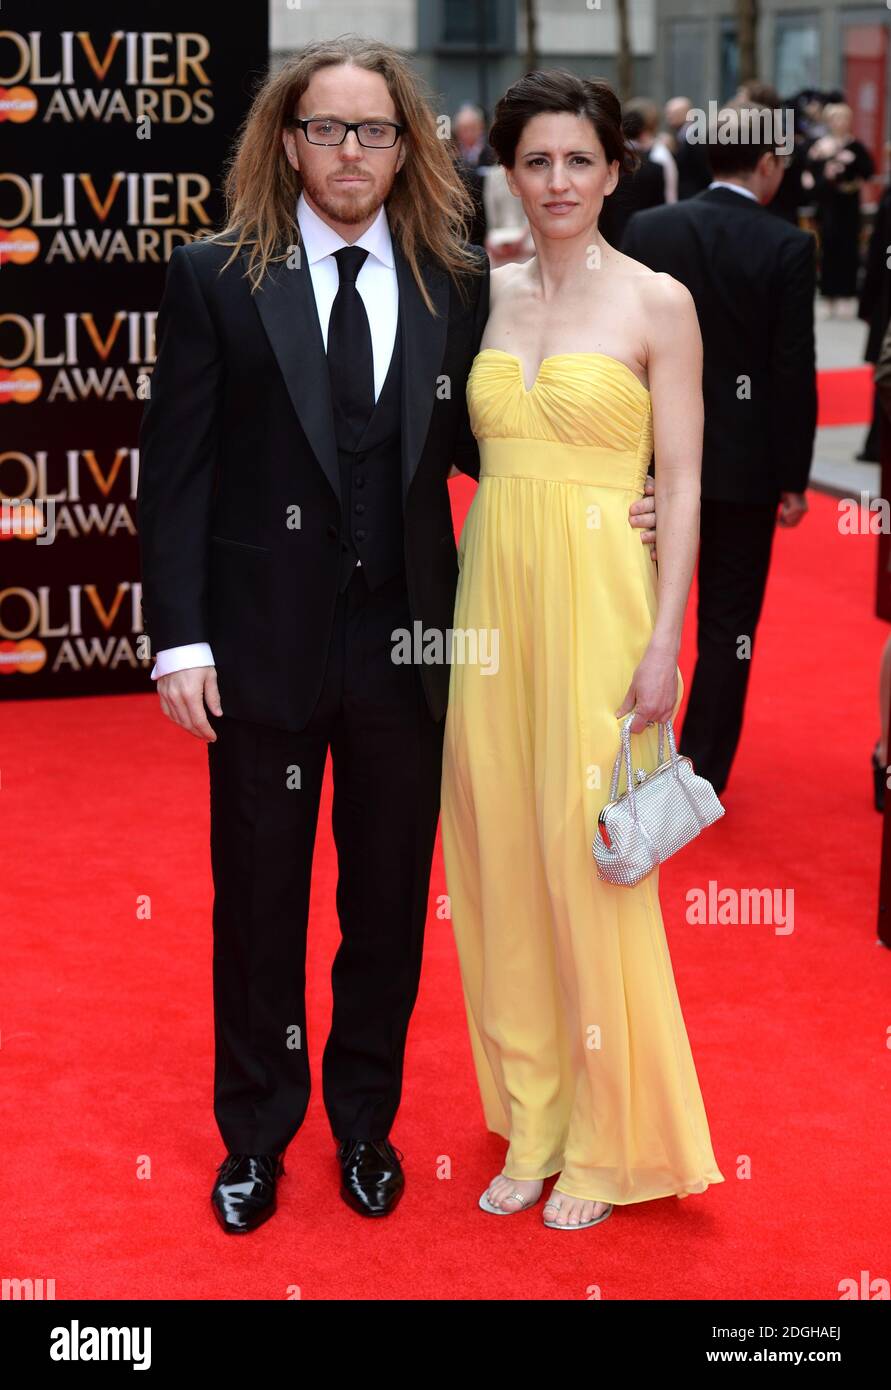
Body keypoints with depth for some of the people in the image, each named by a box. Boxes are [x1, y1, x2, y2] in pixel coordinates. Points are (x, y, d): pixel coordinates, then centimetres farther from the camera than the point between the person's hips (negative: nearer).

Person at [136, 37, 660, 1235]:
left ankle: (364, 1122, 35)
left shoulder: (458, 285, 2)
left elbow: (471, 441, 10)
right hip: (264, 641, -2)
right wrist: (180, 638, -11)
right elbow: (176, 469, -5)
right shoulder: (214, 279, -4)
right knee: (258, 902, 12)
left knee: (389, 903, 14)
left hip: (405, 643, 2)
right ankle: (256, 1134, 32)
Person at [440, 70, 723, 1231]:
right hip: (492, 590, 5)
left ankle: (605, 1144, 14)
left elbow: (683, 482, -5)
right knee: (499, 855, 7)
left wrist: (664, 642, -12)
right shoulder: (491, 295, 11)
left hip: (595, 595, -5)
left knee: (587, 858, -2)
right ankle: (533, 1126, 22)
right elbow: (484, 451, 15)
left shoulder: (657, 303, -2)